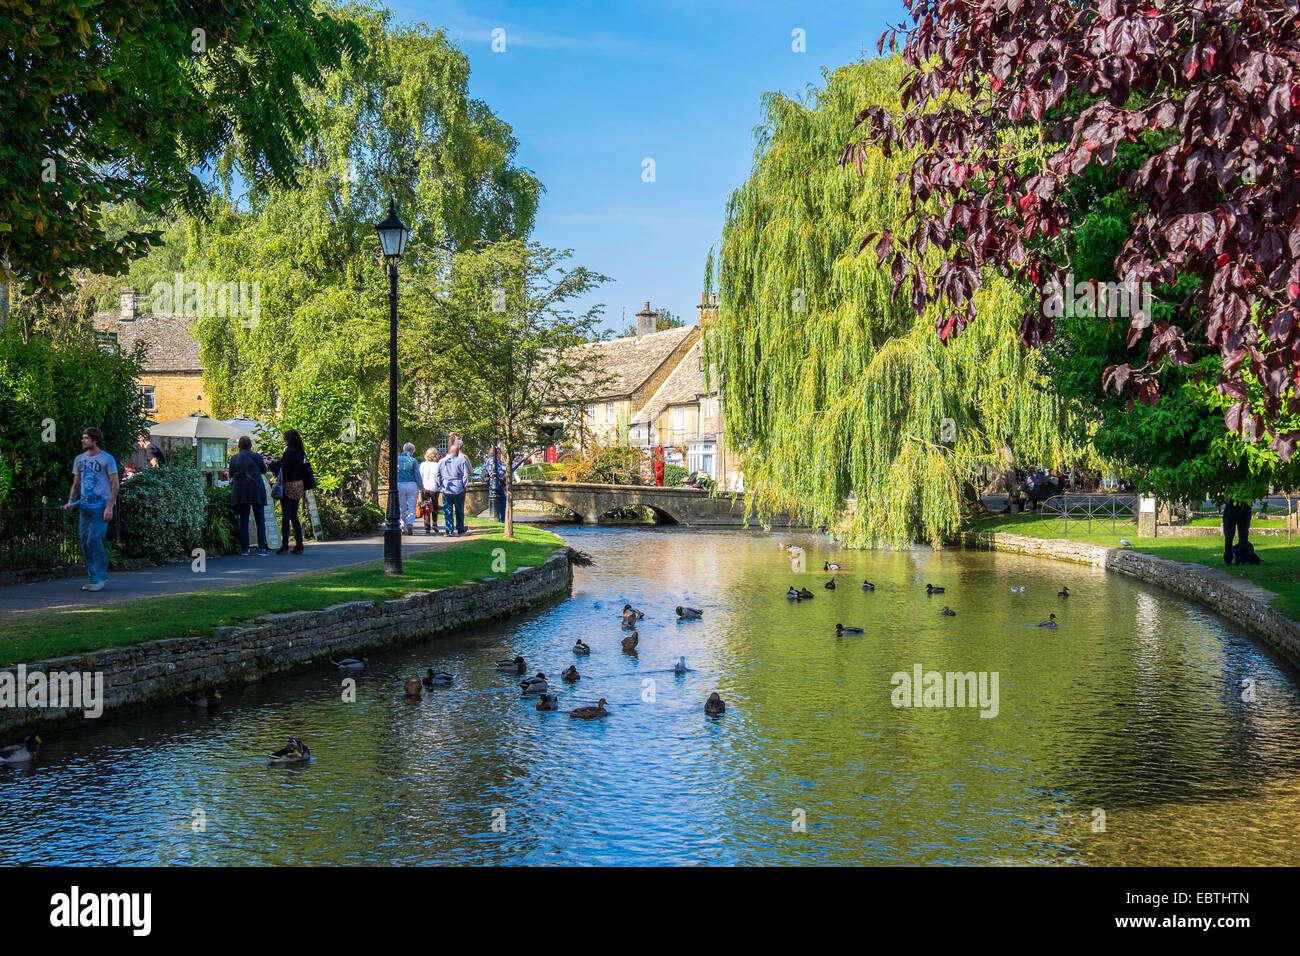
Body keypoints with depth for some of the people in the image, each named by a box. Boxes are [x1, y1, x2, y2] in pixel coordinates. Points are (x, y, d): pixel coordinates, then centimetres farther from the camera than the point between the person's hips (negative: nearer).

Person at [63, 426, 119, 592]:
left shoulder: (106, 459, -4)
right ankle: (94, 577, 16)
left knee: (94, 541, -12)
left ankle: (99, 577, -5)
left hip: (101, 507, -6)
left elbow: (115, 484, -6)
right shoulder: (79, 459, 13)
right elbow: (76, 484, 21)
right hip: (85, 507, 6)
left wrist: (109, 507, -13)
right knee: (85, 542, 6)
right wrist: (70, 502, 5)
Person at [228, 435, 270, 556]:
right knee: (260, 519, 2)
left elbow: (231, 475, 11)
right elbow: (264, 470, 9)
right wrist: (264, 462, 29)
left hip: (240, 491, 3)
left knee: (243, 519, 7)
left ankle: (244, 548, 3)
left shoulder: (234, 458, 6)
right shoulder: (255, 456, -2)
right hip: (256, 490, -3)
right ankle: (262, 548, -4)